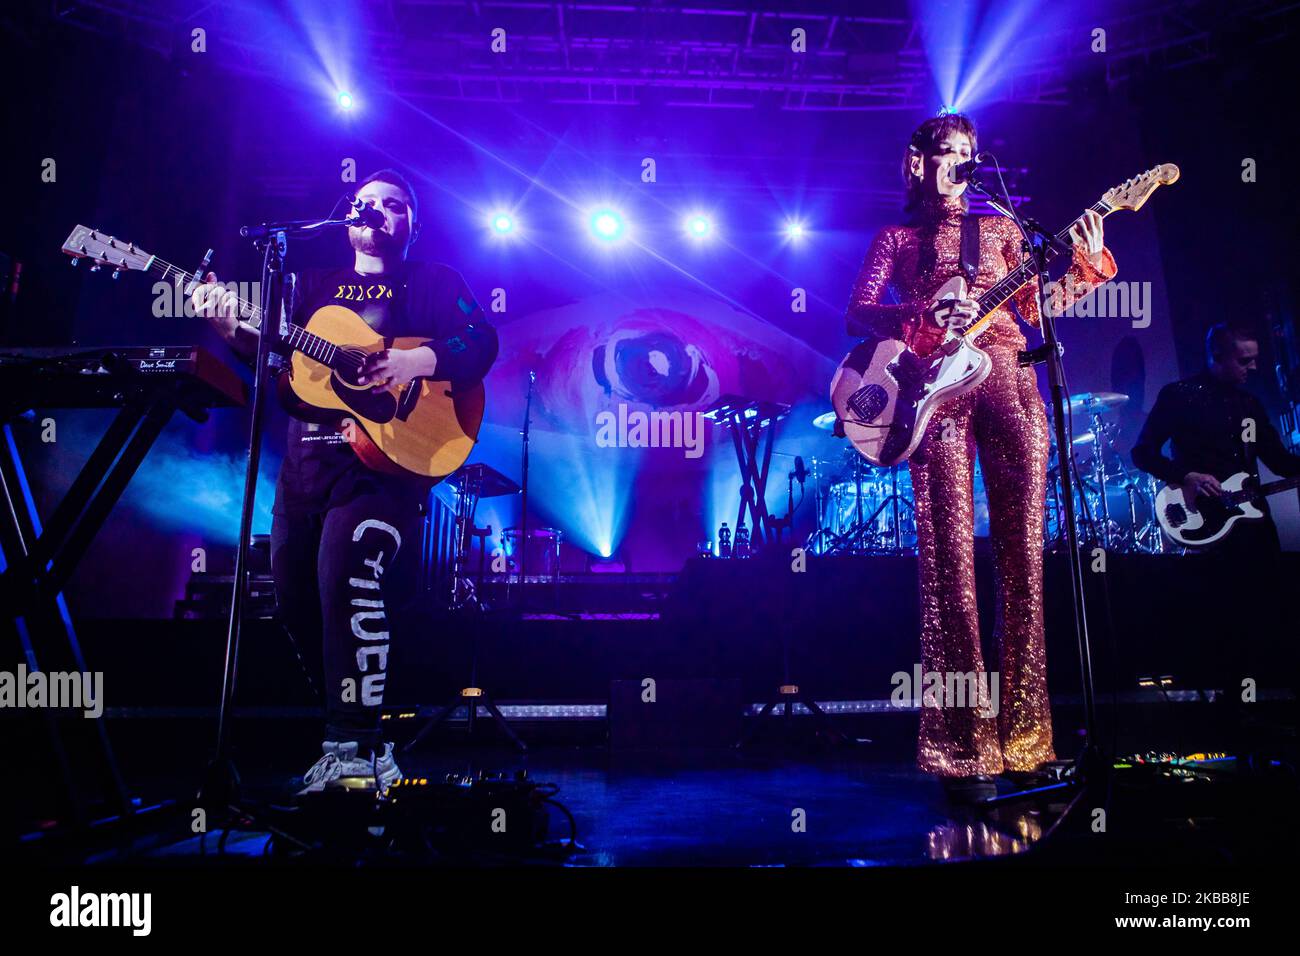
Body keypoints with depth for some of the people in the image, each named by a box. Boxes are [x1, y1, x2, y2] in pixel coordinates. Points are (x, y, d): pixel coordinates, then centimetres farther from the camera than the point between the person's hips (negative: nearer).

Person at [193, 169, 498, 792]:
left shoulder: (435, 282, 10)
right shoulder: (314, 285, 22)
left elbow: (481, 342, -4)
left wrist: (418, 360, -19)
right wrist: (234, 330, -6)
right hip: (307, 459, 6)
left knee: (346, 567, -25)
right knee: (294, 592, 6)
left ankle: (355, 747, -17)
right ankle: (346, 708, 27)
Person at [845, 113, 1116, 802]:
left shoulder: (999, 228, 25)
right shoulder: (895, 238, 18)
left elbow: (1036, 307, 20)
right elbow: (858, 315, 4)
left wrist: (1086, 264, 6)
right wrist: (923, 322, -12)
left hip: (1009, 383, 3)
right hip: (939, 388, -3)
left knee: (1022, 555, -4)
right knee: (952, 560, -10)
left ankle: (1022, 733, 4)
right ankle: (966, 749, -5)